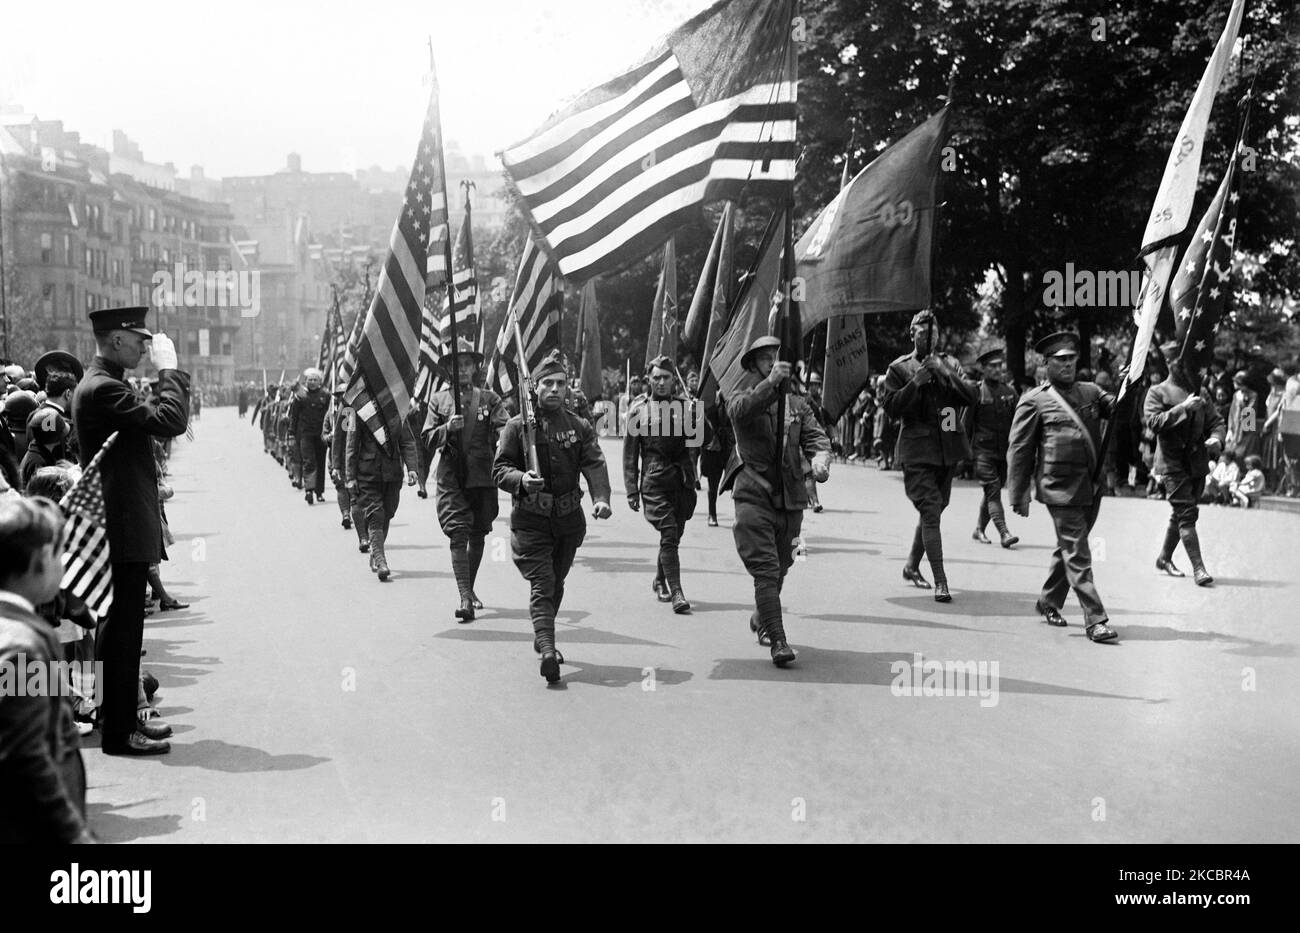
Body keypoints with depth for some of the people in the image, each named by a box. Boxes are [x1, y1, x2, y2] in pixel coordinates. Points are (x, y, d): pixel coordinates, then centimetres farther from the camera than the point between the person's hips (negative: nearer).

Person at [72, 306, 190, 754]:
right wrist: (169, 369, -17)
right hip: (125, 527, -11)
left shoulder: (99, 384, 15)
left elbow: (153, 420, 17)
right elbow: (171, 421, -25)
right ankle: (120, 732, 2)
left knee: (118, 627, 18)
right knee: (123, 629, -4)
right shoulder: (103, 388, -18)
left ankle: (115, 716, 29)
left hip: (119, 525, 11)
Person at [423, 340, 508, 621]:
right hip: (450, 478, -1)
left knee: (478, 535, 12)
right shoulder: (438, 400, 9)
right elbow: (427, 439, 5)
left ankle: (469, 589, 32)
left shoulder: (490, 399, 8)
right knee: (458, 535, -12)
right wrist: (447, 427, -12)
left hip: (483, 477, 1)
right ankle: (465, 598, -17)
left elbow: (503, 429, -3)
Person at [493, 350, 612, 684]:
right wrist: (521, 479, -26)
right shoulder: (517, 426, -2)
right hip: (530, 520, -3)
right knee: (542, 584, -12)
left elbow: (594, 464, -8)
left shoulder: (579, 427, 4)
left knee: (556, 583, 17)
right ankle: (548, 650, -21)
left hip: (569, 518, 4)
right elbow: (500, 469, -4)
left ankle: (541, 637, 37)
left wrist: (601, 498, -26)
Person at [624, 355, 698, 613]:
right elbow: (629, 453, 6)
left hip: (683, 479, 3)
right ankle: (676, 592, -12)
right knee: (669, 535, -12)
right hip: (654, 482, -3)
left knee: (674, 534, 12)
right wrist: (631, 489, 2)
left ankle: (660, 581, 33)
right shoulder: (639, 409, 4)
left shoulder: (686, 405, 9)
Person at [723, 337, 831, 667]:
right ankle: (778, 640, -14)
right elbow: (739, 409, -23)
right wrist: (770, 382, -36)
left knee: (780, 567, 17)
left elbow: (815, 435, 1)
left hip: (791, 497, 5)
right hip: (753, 494, -5)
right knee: (765, 569, -13)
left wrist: (820, 457, -21)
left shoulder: (797, 403, 14)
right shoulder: (741, 397, 2)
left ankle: (761, 618, 42)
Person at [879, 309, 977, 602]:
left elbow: (971, 397, 0)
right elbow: (891, 407, -9)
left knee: (934, 510, 15)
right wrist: (917, 381, -17)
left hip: (948, 448, 5)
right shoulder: (899, 368, 0)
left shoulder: (950, 364, 11)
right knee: (931, 512, -13)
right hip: (917, 449, -5)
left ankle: (912, 565, 35)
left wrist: (946, 373, -13)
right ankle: (940, 582, -14)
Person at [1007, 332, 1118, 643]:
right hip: (1060, 487, -6)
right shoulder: (1035, 401, -2)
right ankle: (1095, 620, -6)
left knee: (1070, 548, 17)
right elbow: (1019, 450, -2)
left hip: (1092, 486, 6)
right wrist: (1018, 495, -5)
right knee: (1077, 555, -7)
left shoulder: (1090, 392, 14)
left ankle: (1049, 602, 34)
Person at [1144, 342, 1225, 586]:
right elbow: (1153, 422, -15)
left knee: (1181, 513, 14)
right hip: (1173, 463, -6)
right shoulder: (1158, 393, -1)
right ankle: (1198, 568, -12)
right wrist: (1183, 408, -22)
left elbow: (1216, 421, 15)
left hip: (1198, 462, 6)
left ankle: (1164, 557, 31)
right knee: (1187, 513, -12)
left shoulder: (1198, 392, 15)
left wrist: (1216, 438, -6)